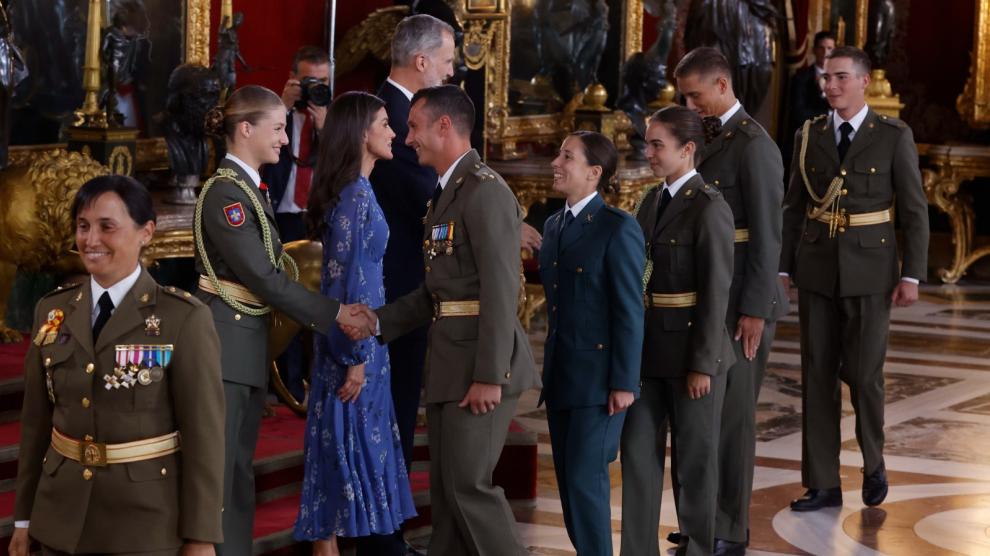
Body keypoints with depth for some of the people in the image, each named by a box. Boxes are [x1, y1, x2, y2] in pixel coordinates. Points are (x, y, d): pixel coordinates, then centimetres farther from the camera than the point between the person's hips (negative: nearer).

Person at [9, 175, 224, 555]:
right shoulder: (52, 311, 4)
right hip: (62, 518, 4)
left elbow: (204, 434, -11)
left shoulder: (184, 319, -11)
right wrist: (24, 517, 10)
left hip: (148, 524, -4)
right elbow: (36, 420, 8)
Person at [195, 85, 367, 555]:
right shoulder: (225, 192, -15)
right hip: (223, 345, -9)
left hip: (247, 346, 9)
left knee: (239, 471, 12)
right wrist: (333, 314, -16)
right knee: (216, 471, -6)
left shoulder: (249, 189, 14)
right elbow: (262, 276, -18)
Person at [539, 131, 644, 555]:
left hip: (599, 377, -8)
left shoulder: (618, 229, -11)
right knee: (567, 479, 10)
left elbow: (630, 310, -13)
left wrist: (624, 382, -16)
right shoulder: (554, 225, 12)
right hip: (561, 376, 8)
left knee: (585, 478, -8)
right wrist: (549, 369, 11)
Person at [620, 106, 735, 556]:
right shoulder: (652, 201, 10)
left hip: (691, 349, -7)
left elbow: (716, 291, -15)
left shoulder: (709, 207, -13)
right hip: (649, 349, 7)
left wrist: (703, 364, -17)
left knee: (695, 456, 6)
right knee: (638, 450, 6)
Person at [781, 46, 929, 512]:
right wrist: (782, 270, 3)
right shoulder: (809, 136, 4)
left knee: (863, 373, -4)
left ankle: (872, 462, 24)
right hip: (818, 268, 3)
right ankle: (823, 484, 8)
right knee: (817, 374, 1)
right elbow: (794, 208, 8)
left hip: (869, 269, -3)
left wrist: (912, 276, -11)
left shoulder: (894, 136, -6)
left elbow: (914, 210, -5)